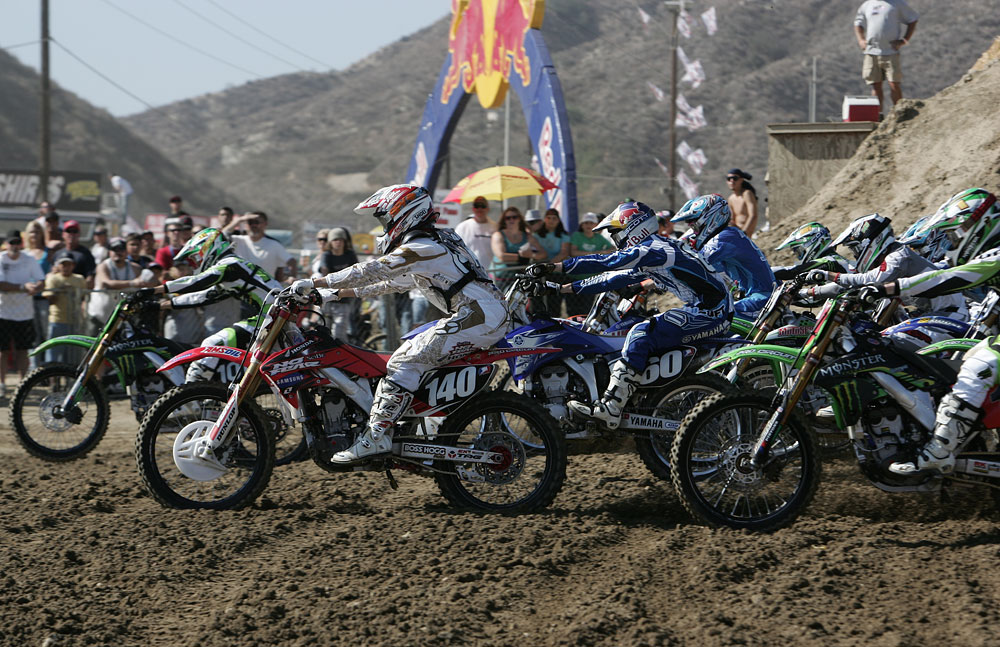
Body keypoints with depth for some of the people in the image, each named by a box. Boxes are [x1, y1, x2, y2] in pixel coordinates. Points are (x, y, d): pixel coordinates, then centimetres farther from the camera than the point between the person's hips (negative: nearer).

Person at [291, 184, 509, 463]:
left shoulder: (420, 249, -9)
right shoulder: (438, 240, 23)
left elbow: (370, 272, -13)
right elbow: (396, 282, 29)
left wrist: (313, 283, -8)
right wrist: (341, 293, 27)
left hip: (477, 318, -11)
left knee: (405, 362, -14)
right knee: (410, 351, 21)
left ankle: (377, 435, -19)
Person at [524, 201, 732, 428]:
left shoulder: (653, 249, -12)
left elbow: (606, 263, -19)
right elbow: (615, 279, 22)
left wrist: (555, 267, -18)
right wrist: (566, 288, 19)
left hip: (711, 312, -11)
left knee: (641, 334, -18)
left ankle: (610, 407, -24)